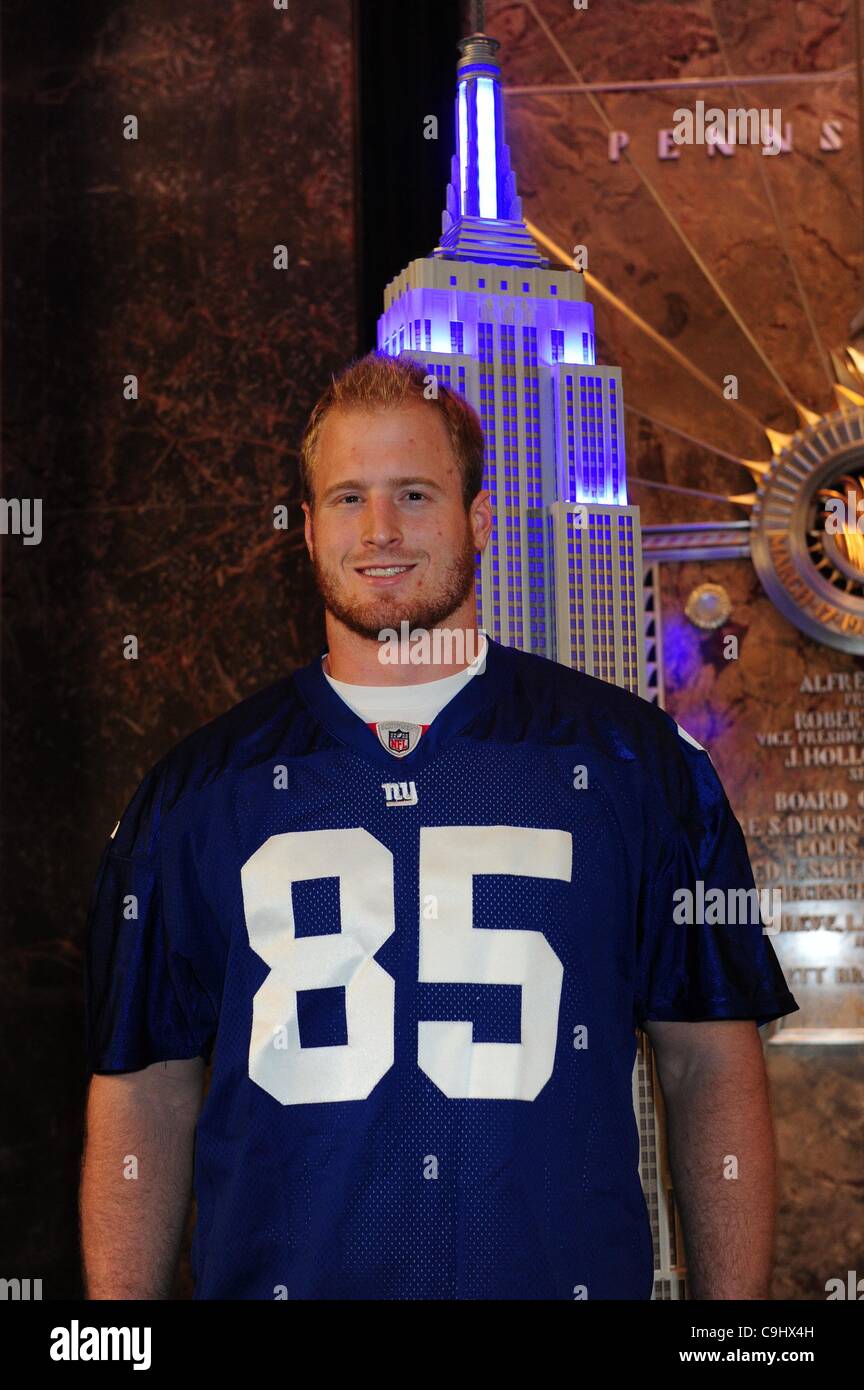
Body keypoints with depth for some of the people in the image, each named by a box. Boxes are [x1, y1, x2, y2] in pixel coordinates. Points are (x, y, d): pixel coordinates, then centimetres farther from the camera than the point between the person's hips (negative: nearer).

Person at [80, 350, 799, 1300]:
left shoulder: (636, 760, 1)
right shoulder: (198, 786, 4)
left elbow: (710, 1065, 2)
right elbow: (146, 1088, 5)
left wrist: (733, 1306, -4)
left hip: (569, 1276, 0)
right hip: (277, 1276, 1)